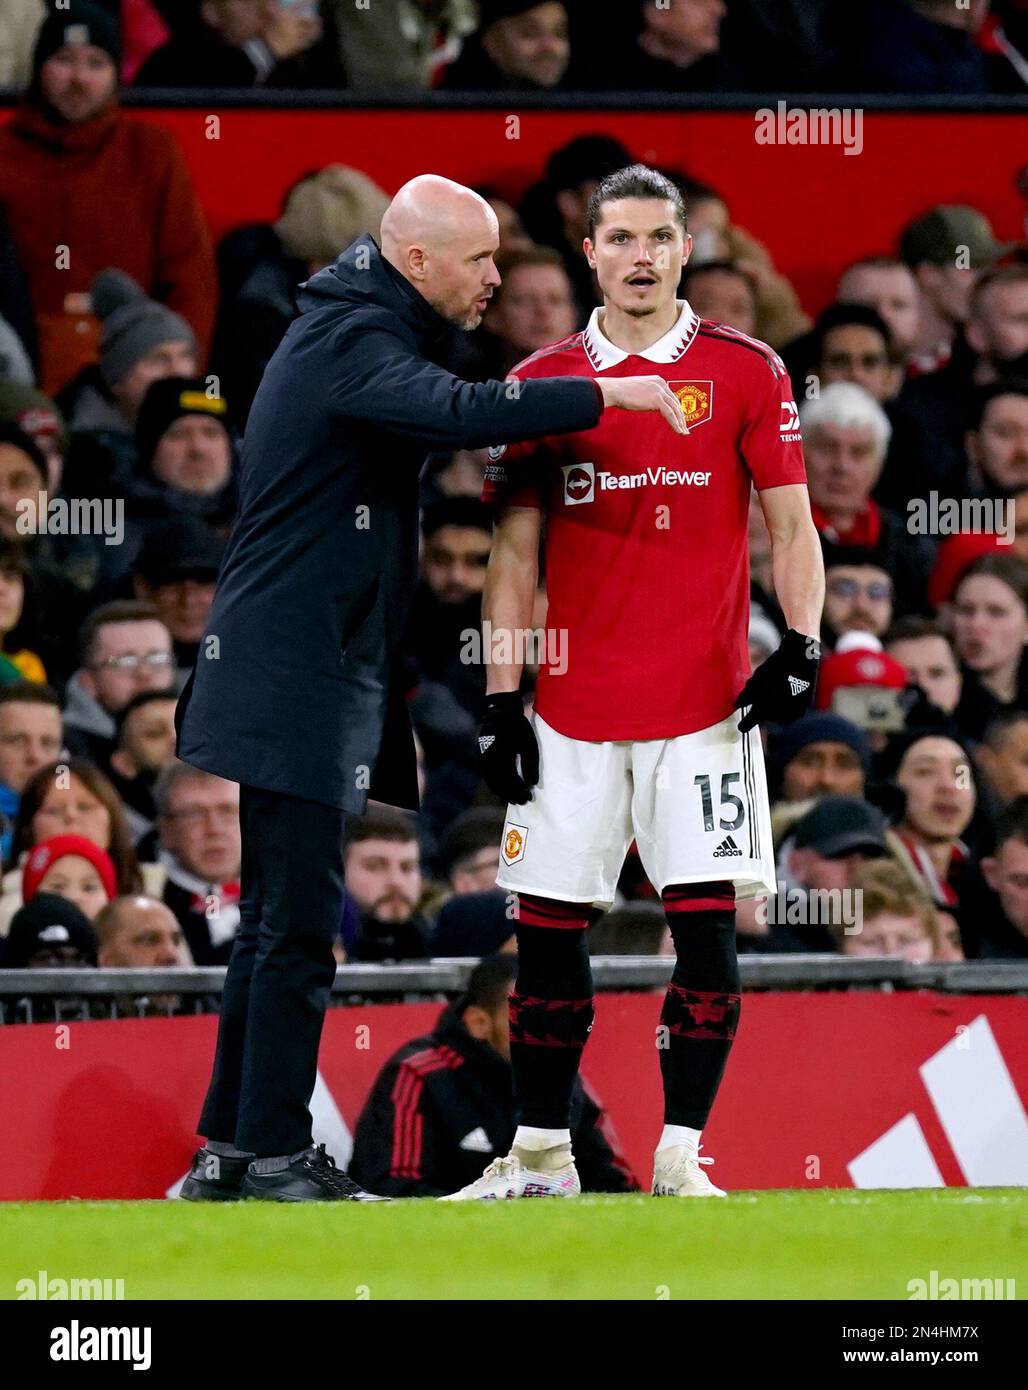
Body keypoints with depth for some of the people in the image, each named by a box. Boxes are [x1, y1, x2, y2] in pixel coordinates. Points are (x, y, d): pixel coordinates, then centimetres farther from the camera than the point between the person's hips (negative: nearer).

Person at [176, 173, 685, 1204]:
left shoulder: (351, 324, 17)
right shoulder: (355, 340, -15)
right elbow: (456, 415, -33)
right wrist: (605, 396, -32)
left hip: (297, 672, 11)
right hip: (298, 680, -11)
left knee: (275, 920, 13)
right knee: (297, 924, -7)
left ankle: (230, 1148, 16)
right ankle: (274, 1154, -5)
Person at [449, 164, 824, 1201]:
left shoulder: (745, 373, 4)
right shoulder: (539, 382, 8)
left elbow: (790, 527, 4)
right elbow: (513, 552, 9)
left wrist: (800, 647, -10)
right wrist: (501, 699, 3)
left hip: (702, 708, -2)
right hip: (573, 711, 2)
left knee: (706, 926, -6)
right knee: (548, 927, 2)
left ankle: (680, 1157, 1)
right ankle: (540, 1155, 12)